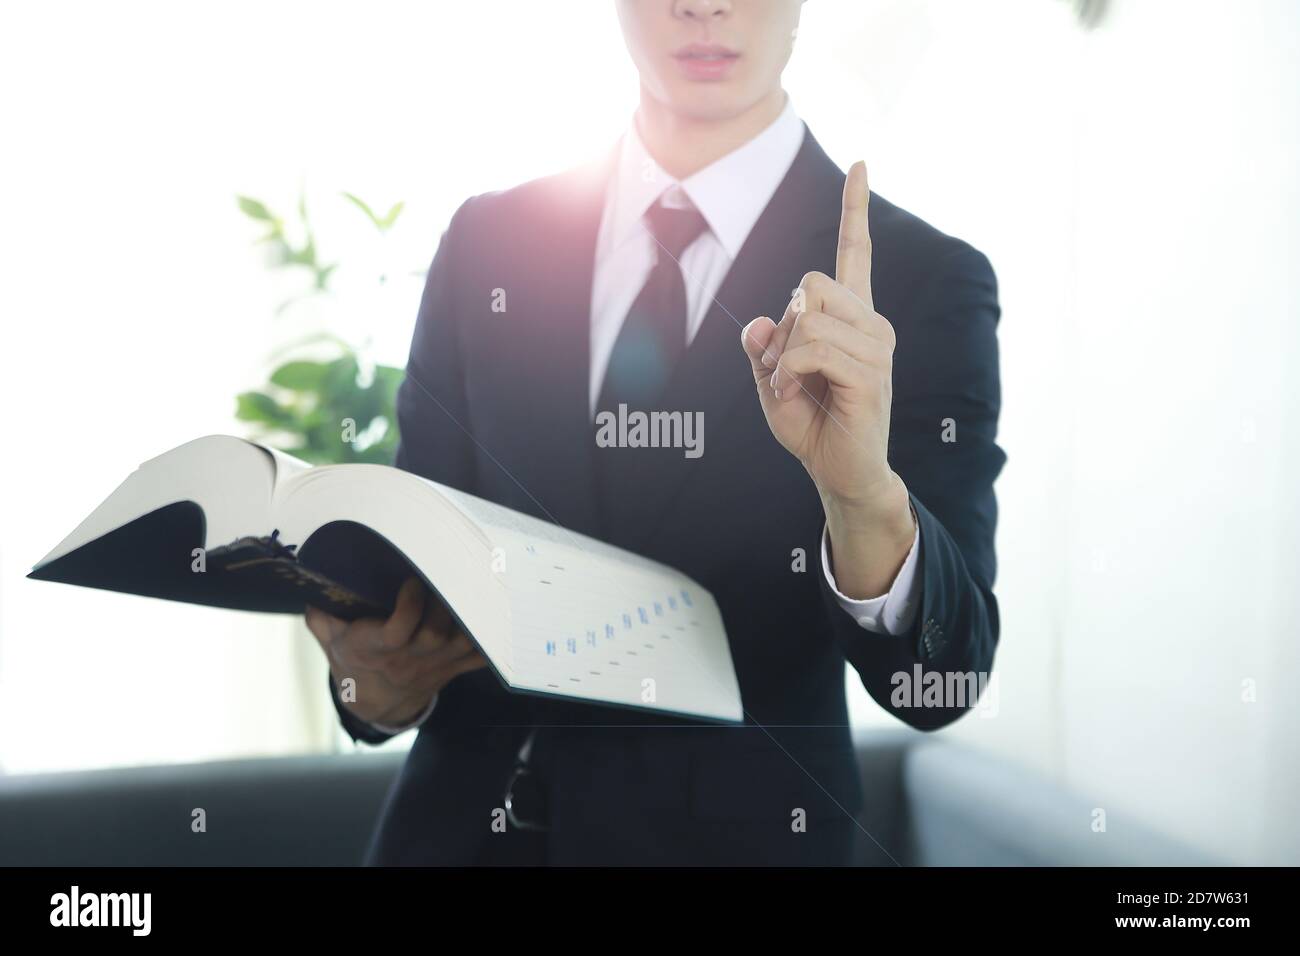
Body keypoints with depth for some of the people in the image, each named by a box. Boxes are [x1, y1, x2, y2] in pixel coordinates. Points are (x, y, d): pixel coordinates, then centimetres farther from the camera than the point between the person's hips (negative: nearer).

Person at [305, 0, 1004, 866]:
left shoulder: (924, 281, -12)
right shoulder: (488, 242, -2)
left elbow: (940, 687, -18)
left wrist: (865, 492, -36)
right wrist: (377, 679, -16)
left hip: (738, 834, -2)